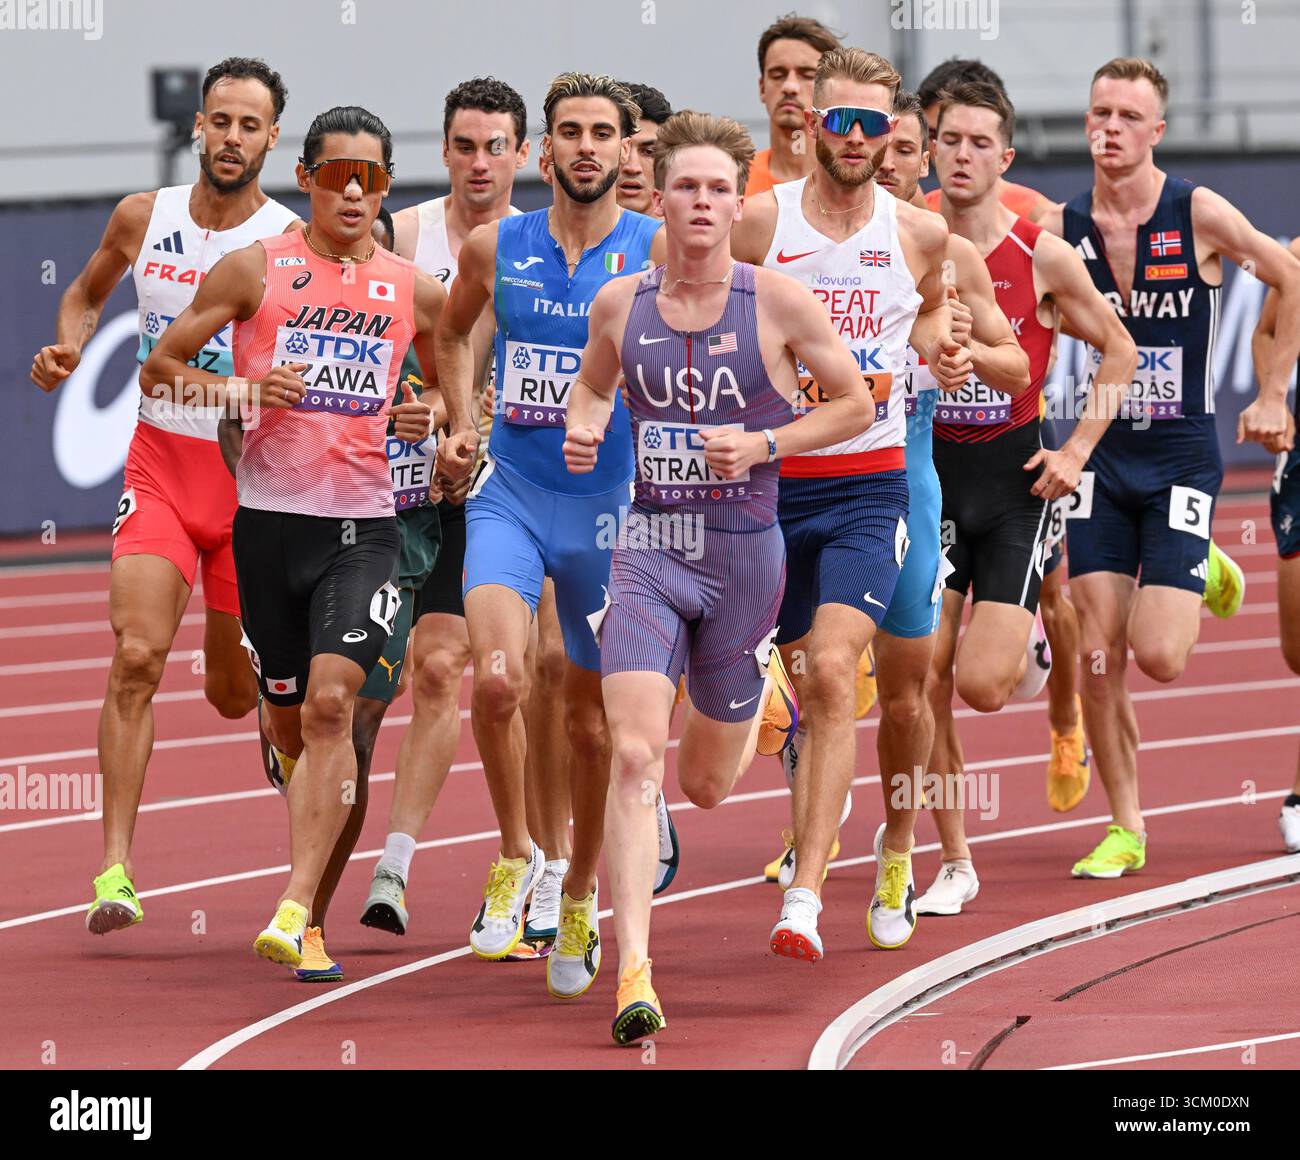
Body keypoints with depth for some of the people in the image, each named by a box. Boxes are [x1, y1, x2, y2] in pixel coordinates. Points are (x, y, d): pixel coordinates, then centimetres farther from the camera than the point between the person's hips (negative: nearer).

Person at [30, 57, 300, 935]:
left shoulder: (291, 247, -10)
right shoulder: (143, 219, 0)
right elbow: (87, 294, 20)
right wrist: (68, 347, 1)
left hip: (253, 476, -1)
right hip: (160, 467, 1)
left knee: (235, 693, 9)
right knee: (137, 656, -17)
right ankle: (116, 871, -18)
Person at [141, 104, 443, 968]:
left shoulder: (416, 292, 8)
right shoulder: (256, 271, 2)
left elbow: (446, 386, 25)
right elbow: (159, 370, 5)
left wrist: (430, 412, 2)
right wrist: (240, 390, -13)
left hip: (363, 523, 0)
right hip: (270, 515, 0)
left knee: (330, 701, -18)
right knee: (287, 718, 8)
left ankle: (297, 909, -21)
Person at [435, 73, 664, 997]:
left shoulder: (657, 251, -5)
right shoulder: (496, 248, 2)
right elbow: (453, 334, 22)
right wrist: (460, 425, 10)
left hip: (610, 505, 0)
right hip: (510, 494, 0)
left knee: (592, 719, 10)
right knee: (498, 678, -24)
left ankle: (580, 900, 30)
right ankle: (516, 854, -2)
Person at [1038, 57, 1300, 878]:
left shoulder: (1199, 215, -8)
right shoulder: (1061, 230, -1)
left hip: (1183, 456, -2)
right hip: (1103, 460, 2)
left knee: (1158, 656, -11)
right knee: (1098, 655, -5)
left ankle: (1203, 574, 24)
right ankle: (1125, 828, 10)